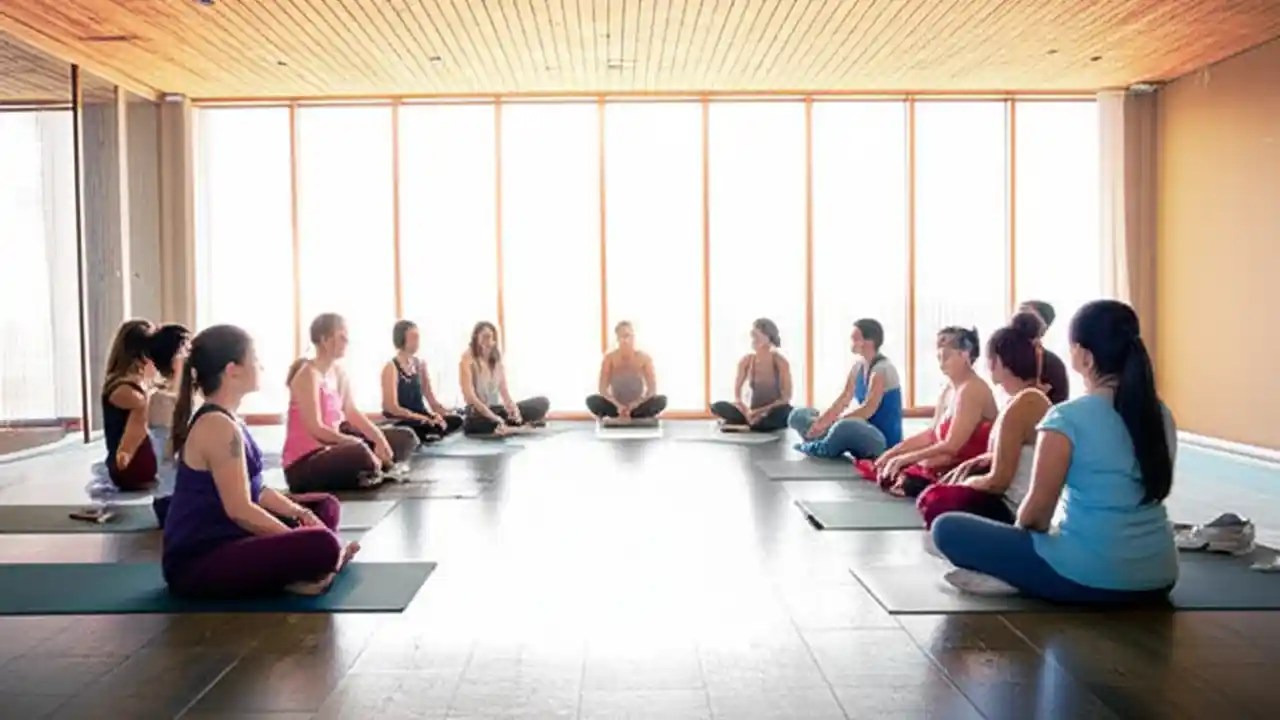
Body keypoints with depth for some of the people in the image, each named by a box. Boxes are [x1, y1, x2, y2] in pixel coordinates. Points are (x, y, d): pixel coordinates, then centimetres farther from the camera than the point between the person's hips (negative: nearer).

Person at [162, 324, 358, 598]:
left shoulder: (223, 420, 12)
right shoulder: (218, 426, -19)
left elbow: (254, 491, 18)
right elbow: (239, 510, -23)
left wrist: (299, 513, 6)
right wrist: (298, 541, -15)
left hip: (223, 542, 11)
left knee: (325, 506, 20)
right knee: (321, 545, -32)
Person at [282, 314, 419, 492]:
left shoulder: (338, 373, 7)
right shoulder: (309, 375, -18)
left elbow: (353, 413, 9)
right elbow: (316, 429, -23)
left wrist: (379, 438, -7)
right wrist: (359, 443, -23)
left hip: (330, 447, 9)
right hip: (302, 464, -9)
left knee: (404, 439, 11)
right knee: (359, 453, -41)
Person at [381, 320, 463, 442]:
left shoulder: (420, 364, 12)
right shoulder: (391, 368, -8)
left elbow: (431, 399, 13)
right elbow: (392, 408, -16)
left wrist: (446, 413, -7)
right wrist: (425, 418, -21)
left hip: (420, 418, 7)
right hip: (398, 422, -7)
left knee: (456, 420, -23)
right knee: (432, 426, -37)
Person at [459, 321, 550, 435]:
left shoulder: (497, 359, 10)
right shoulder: (467, 360, -7)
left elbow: (504, 391, 4)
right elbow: (470, 396, -17)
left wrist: (513, 407, -20)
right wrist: (496, 419, -27)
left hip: (498, 409, 6)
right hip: (478, 414, -6)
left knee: (542, 403, -5)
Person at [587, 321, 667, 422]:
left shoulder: (644, 358, -8)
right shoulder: (610, 358, -8)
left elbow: (653, 389, -12)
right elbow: (603, 389, -13)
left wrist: (637, 403, -28)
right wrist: (618, 405, -29)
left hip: (638, 407, 0)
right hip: (616, 406, 0)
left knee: (662, 400, -29)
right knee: (592, 400, -30)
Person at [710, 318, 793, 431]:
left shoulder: (780, 361, -10)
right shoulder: (746, 361, -3)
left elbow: (786, 398, -11)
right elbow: (737, 396, 1)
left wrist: (761, 411, -23)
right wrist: (746, 412, -20)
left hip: (774, 414, -2)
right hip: (753, 413, 2)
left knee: (785, 411, -39)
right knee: (718, 406, -20)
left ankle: (744, 425, -25)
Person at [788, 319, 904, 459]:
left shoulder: (882, 369, -19)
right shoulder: (858, 366, 5)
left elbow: (868, 410, -24)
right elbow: (842, 400, 1)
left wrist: (830, 422, -21)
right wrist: (820, 421, -13)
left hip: (885, 440, -8)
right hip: (867, 431, 8)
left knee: (843, 427, -36)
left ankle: (822, 447, -12)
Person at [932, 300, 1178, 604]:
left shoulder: (1067, 418, -17)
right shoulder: (1160, 414, 4)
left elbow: (1038, 509, -10)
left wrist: (1021, 530, 14)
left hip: (1092, 578, -7)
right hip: (1158, 579, 7)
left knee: (947, 528, 1)